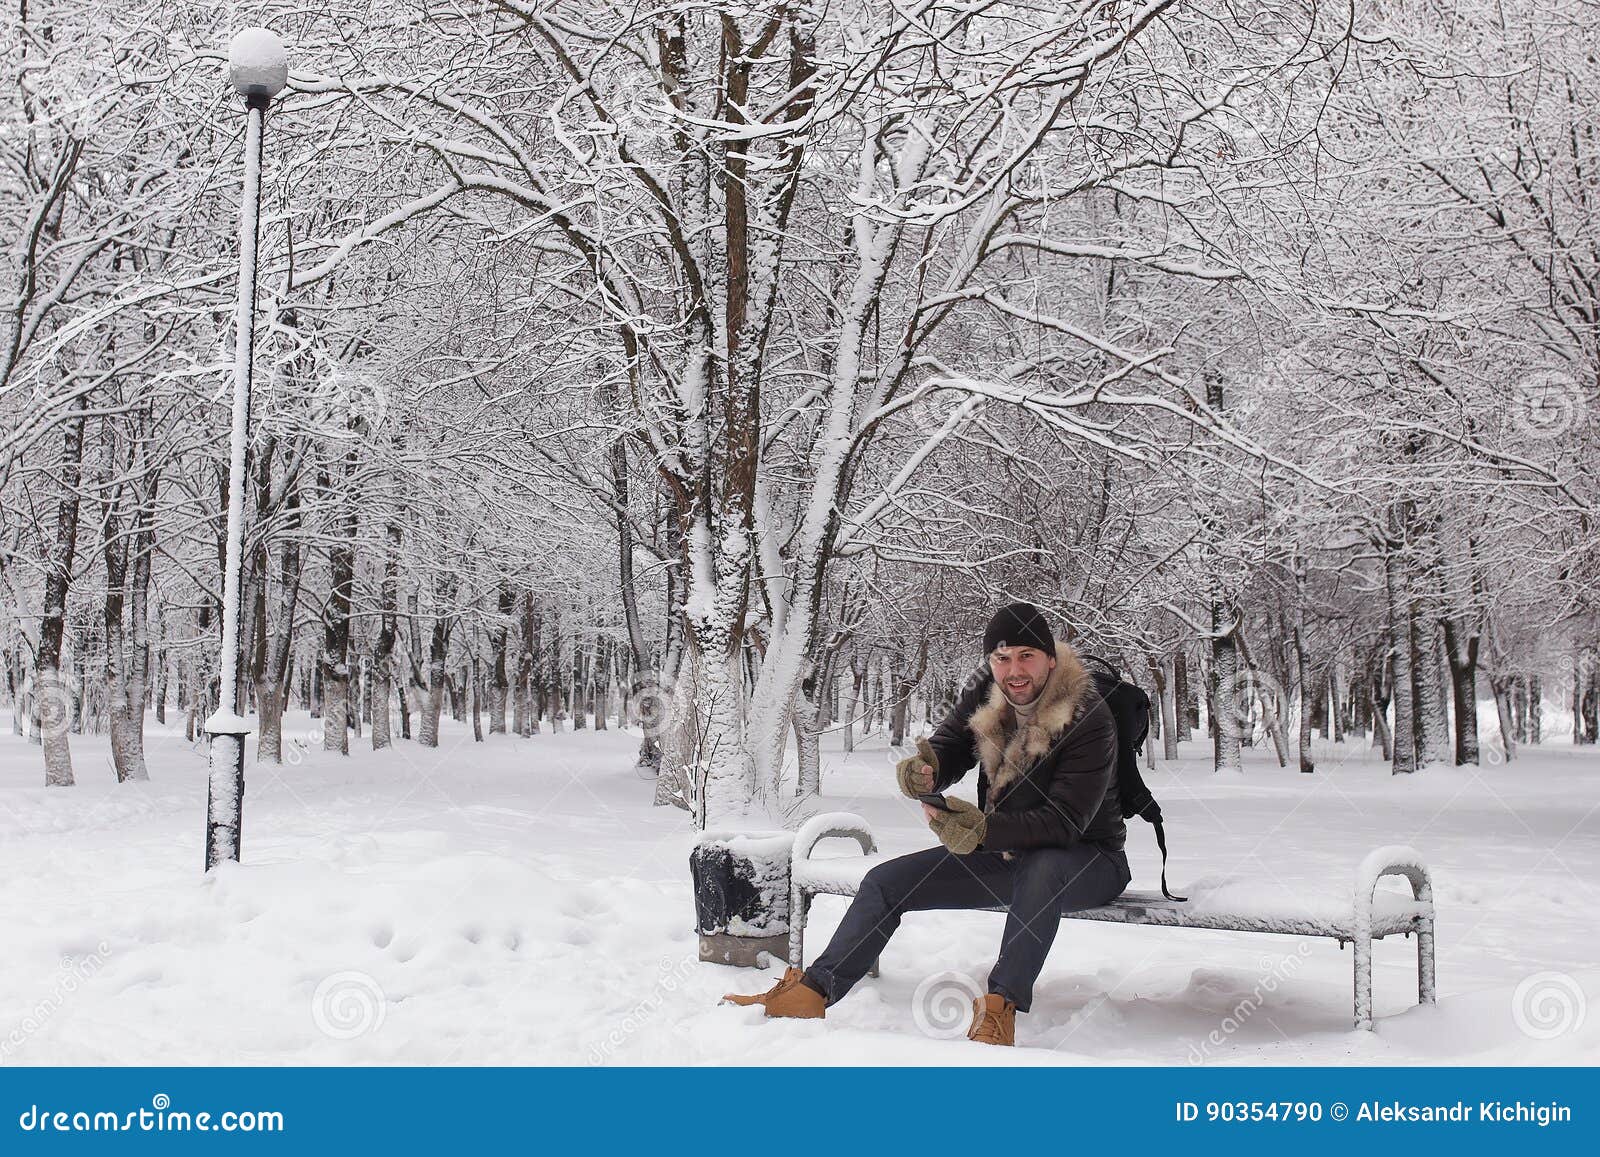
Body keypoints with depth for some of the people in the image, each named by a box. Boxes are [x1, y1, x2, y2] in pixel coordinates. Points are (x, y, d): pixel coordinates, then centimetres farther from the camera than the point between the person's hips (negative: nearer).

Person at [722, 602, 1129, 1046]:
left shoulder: (1090, 721, -23)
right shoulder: (983, 698, -4)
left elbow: (1066, 822, -30)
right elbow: (945, 751, -9)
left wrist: (984, 829, -44)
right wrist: (923, 771, -35)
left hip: (1086, 858, -6)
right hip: (1003, 851, 6)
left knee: (1041, 870, -42)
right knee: (886, 881, -4)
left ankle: (1000, 1006, -37)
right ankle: (812, 991, -1)